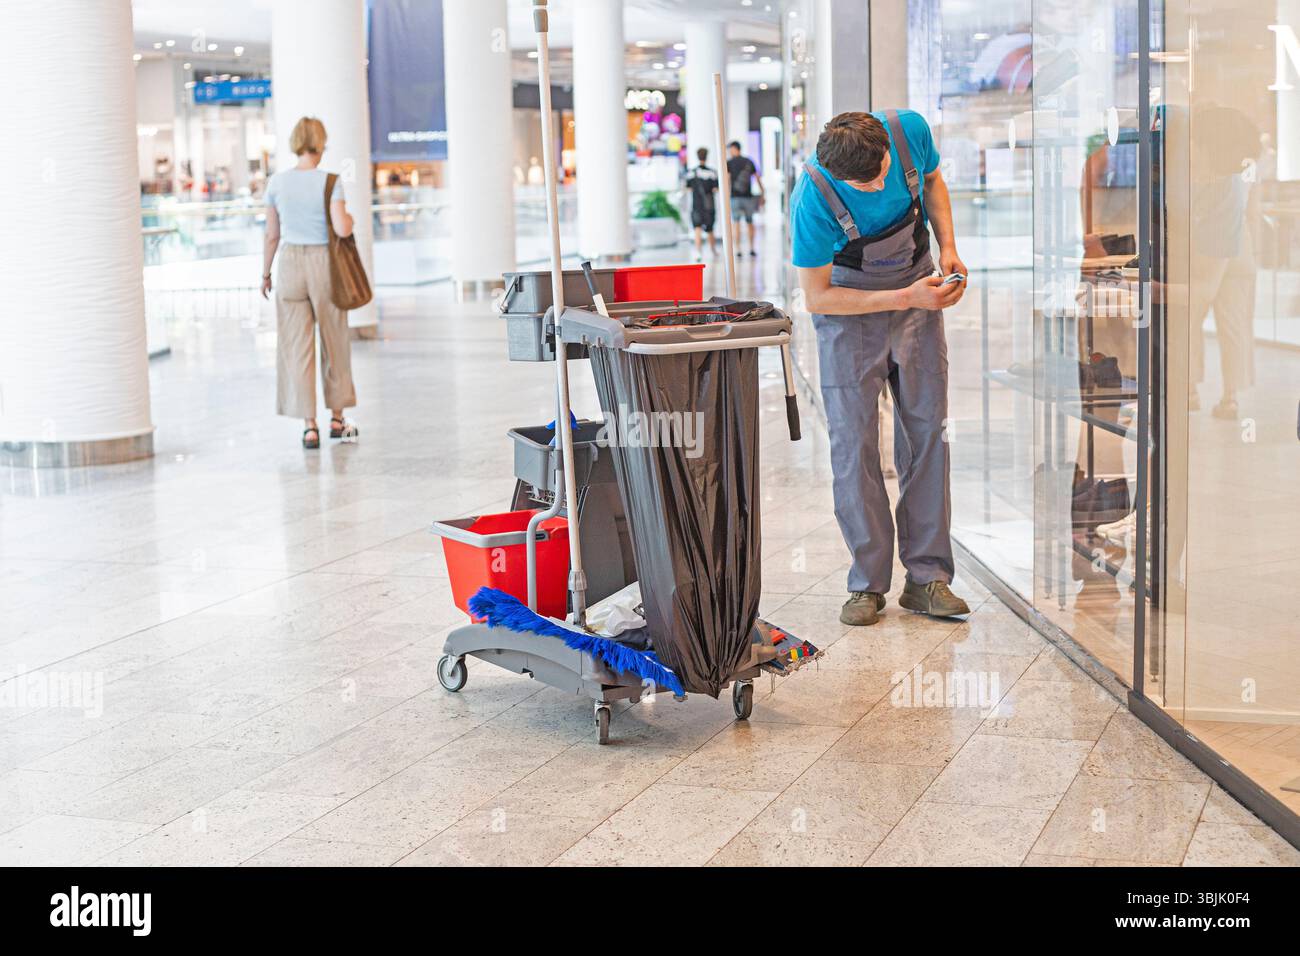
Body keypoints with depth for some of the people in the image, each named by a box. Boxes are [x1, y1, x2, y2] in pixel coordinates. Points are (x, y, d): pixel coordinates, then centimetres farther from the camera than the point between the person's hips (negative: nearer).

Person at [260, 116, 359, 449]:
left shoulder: (277, 182, -1)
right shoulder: (330, 182, -9)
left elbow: (272, 235, 3)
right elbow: (342, 229, -18)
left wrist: (265, 274, 14)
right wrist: (349, 218, 4)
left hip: (290, 264, 2)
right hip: (324, 263, -2)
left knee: (297, 347, 4)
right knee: (334, 343, 13)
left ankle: (309, 425, 0)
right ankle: (337, 418, 23)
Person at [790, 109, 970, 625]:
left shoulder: (910, 129, -19)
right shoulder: (813, 200, -29)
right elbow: (816, 296, -20)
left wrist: (947, 245, -9)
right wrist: (905, 298, -24)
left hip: (917, 291, 3)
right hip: (850, 305, -3)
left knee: (927, 430, -1)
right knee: (854, 442, -6)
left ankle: (926, 576, 4)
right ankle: (867, 582, 3)